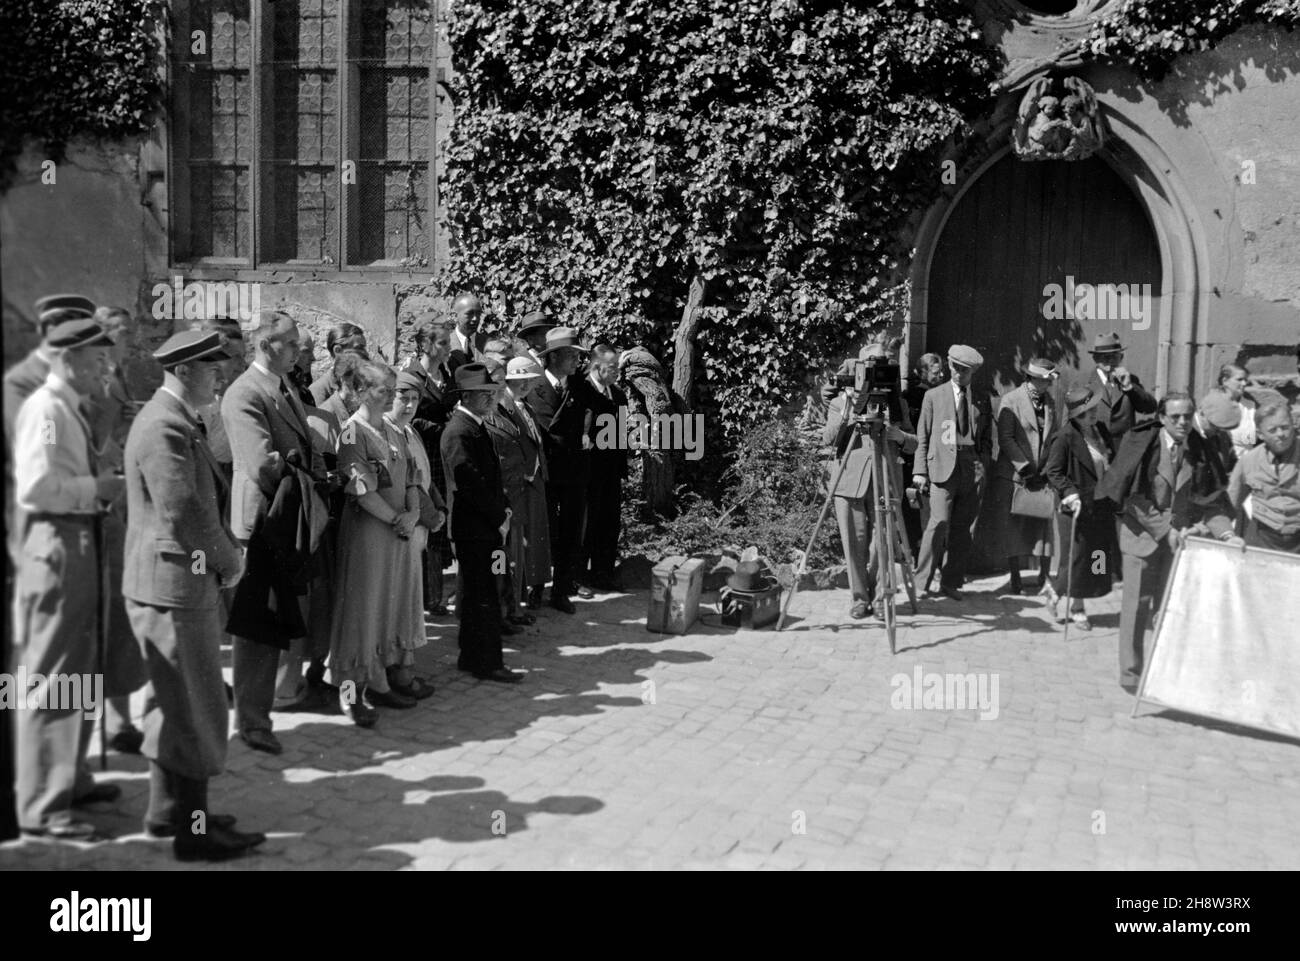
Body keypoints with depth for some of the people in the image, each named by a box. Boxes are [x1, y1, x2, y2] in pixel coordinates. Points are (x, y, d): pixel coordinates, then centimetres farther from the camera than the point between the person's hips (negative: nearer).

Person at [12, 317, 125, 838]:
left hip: (79, 543, 11)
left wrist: (100, 485, 1)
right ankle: (40, 805, 9)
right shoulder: (45, 409, -16)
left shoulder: (68, 409, 14)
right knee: (51, 673, -2)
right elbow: (35, 487, -25)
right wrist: (96, 488, -16)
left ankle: (69, 777, 37)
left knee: (80, 668, 21)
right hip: (56, 545, -10)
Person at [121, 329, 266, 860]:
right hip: (174, 585, -11)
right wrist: (230, 560, -11)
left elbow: (206, 498, 17)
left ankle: (168, 811, 33)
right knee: (194, 710, -2)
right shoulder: (164, 428, -20)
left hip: (183, 583, 11)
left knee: (174, 705, 20)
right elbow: (184, 513, -25)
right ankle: (193, 831, 8)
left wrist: (227, 550, 4)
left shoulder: (178, 422, 14)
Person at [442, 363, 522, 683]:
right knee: (484, 597, -4)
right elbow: (471, 484, -21)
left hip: (483, 526, 10)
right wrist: (499, 519, -13)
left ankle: (472, 658, 25)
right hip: (474, 527, -10)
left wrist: (503, 508, 8)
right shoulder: (459, 432, -17)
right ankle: (487, 663, 4)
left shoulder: (476, 426, 14)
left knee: (474, 594, 16)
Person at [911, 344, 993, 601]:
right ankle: (922, 580, -7)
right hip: (943, 467, -2)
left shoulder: (982, 400, 13)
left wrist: (983, 468, 2)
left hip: (972, 471, 2)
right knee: (940, 523, -14)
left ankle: (951, 582, 11)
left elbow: (987, 439, 16)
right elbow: (922, 437, 7)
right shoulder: (933, 396, 8)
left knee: (962, 529, 2)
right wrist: (920, 471, 0)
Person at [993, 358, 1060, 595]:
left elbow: (1054, 438, 15)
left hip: (1042, 476, 4)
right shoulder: (1010, 400, -5)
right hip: (1014, 476, -4)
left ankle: (1044, 578, 8)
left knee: (1046, 526, -1)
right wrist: (1026, 470, -13)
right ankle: (1015, 579, 9)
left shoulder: (1050, 402, 12)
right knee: (1013, 528, 1)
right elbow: (1005, 439, -10)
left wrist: (1047, 471, 2)